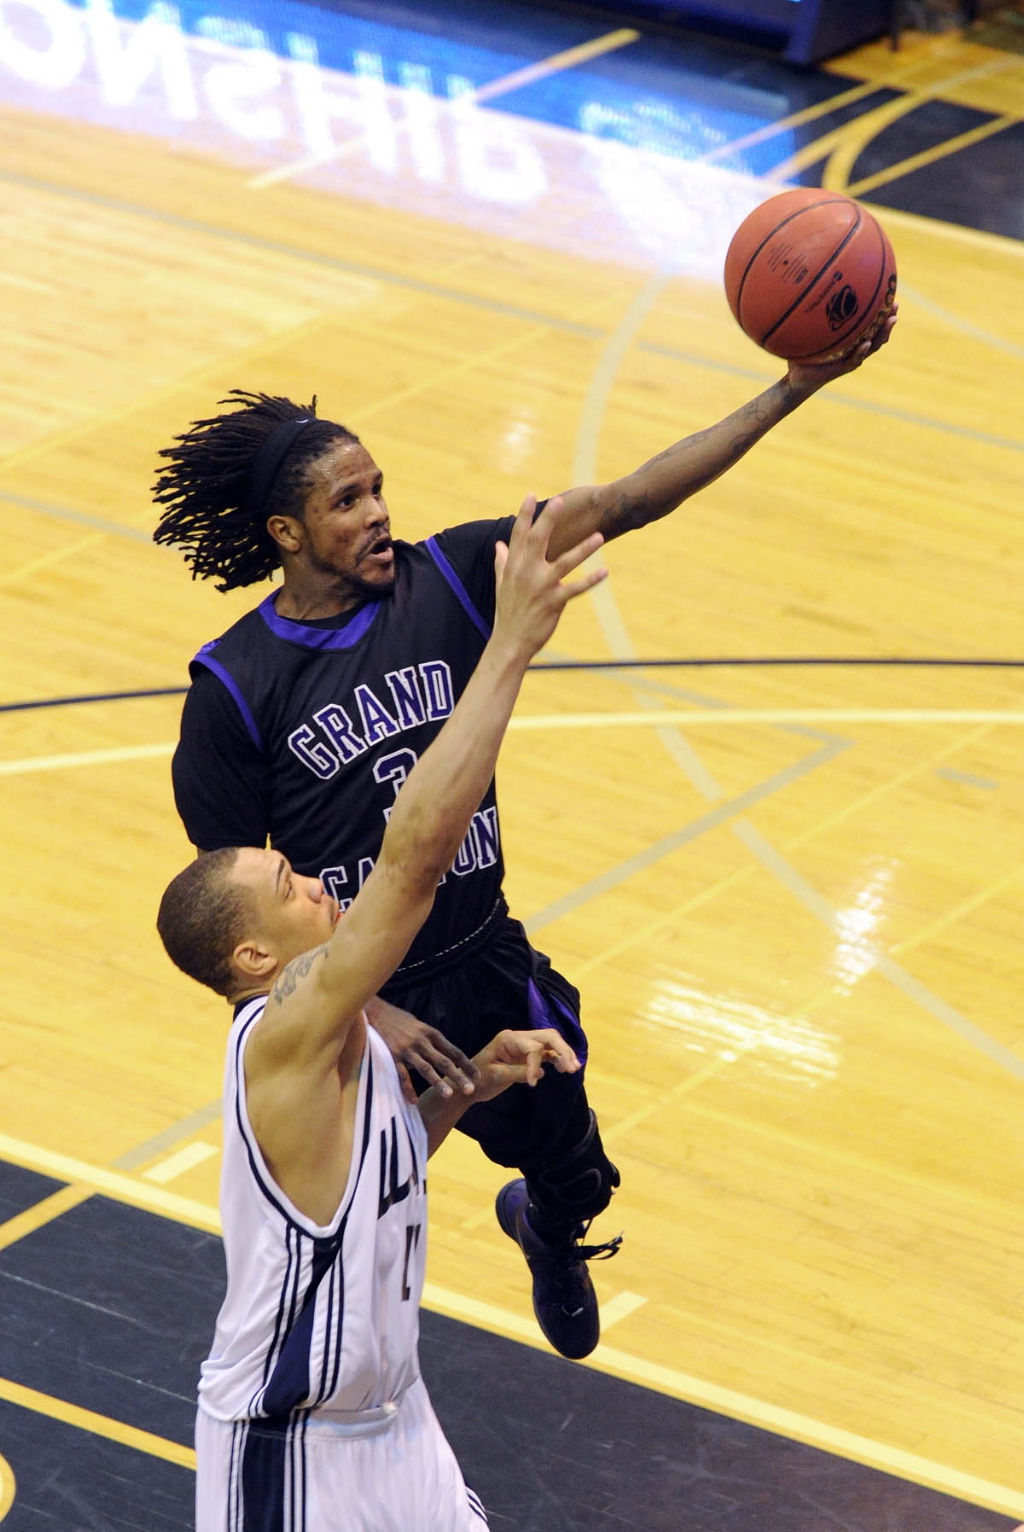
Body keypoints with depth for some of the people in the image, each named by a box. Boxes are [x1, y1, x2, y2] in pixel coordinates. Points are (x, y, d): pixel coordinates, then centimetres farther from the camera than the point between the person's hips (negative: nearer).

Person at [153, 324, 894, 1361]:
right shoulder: (235, 686, -16)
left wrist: (794, 388, -24)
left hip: (490, 973, 4)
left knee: (573, 1185, 21)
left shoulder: (446, 581, -9)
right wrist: (365, 1013, -19)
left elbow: (621, 504, -15)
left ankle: (543, 1229, 59)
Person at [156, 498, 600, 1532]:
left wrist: (466, 1088, 2)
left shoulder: (339, 1042, 1)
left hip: (382, 1409, 9)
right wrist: (512, 645, -37)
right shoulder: (290, 1032, -25)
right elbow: (418, 846, -36)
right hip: (289, 1446, -9)